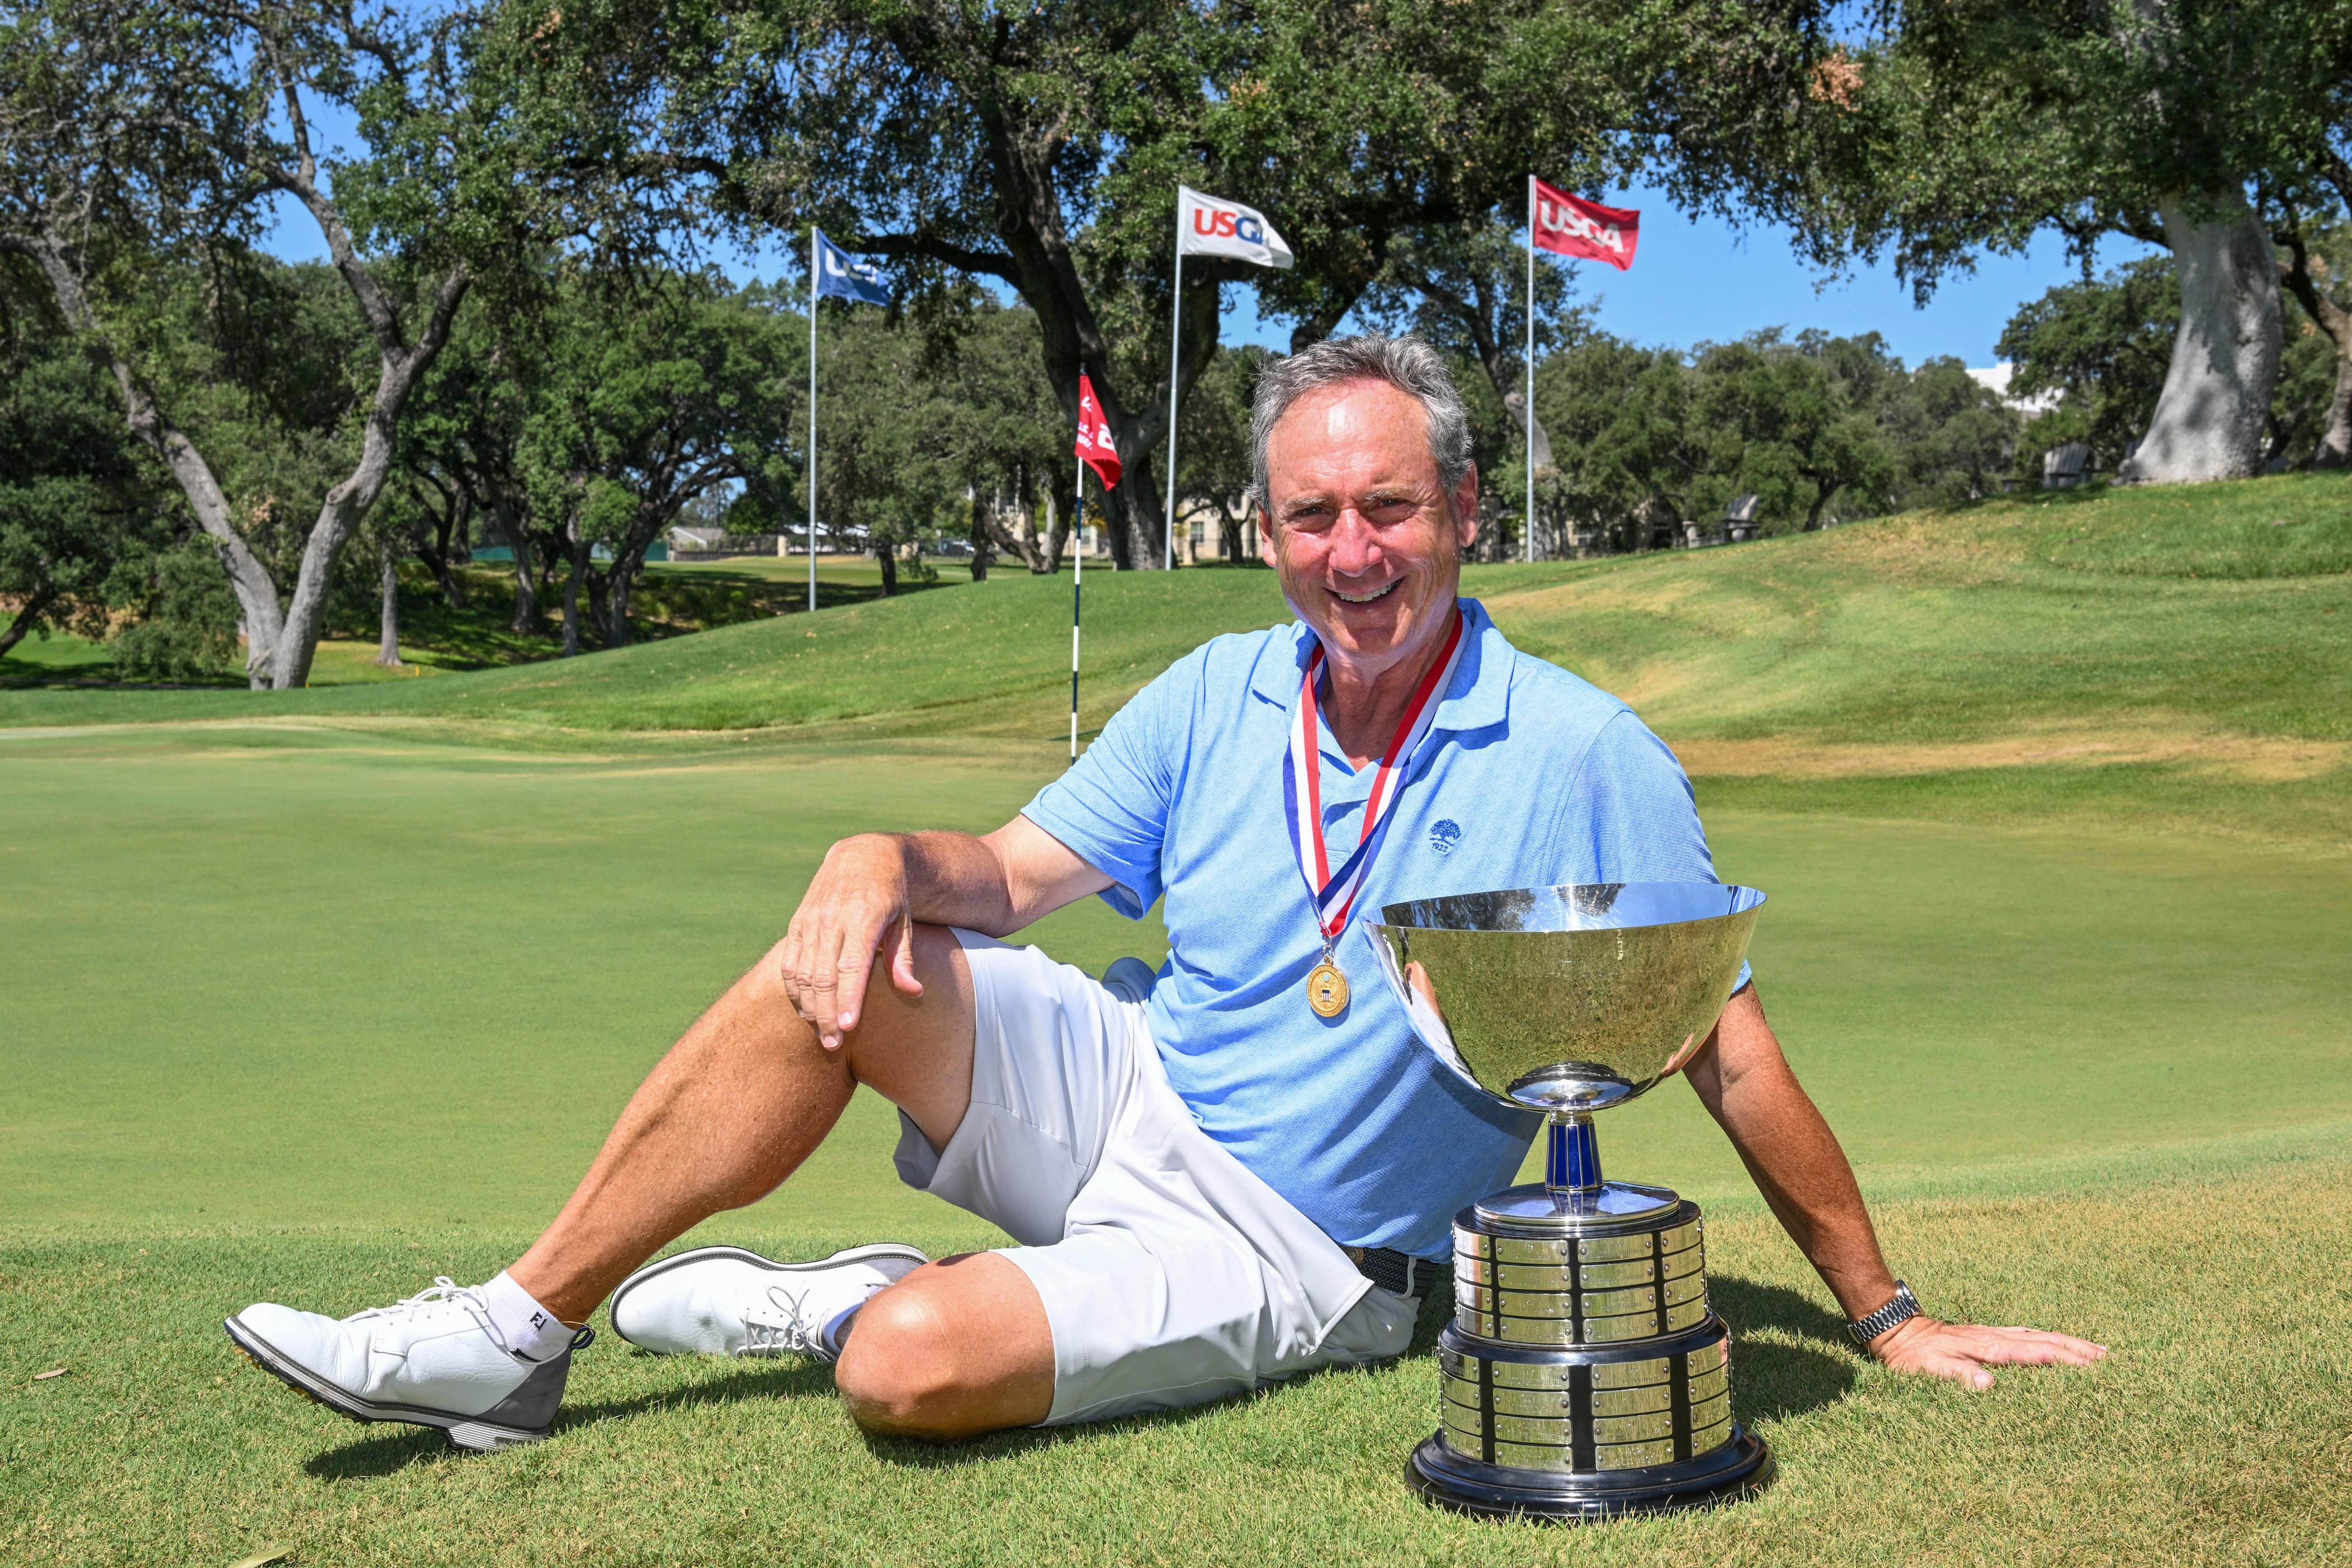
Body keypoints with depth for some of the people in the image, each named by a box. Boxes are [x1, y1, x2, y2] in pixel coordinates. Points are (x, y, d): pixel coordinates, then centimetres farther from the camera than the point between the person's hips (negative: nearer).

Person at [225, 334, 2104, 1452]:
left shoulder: (1585, 756, -14)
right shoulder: (1216, 699, 0)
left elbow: (1734, 1055, -10)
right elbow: (1015, 873, 1)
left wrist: (1888, 1314, -6)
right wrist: (887, 858, -22)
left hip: (1287, 1246, -5)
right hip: (1126, 1089, 5)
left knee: (919, 1369, -30)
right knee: (839, 970, -18)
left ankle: (841, 1303, 7)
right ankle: (514, 1336, -6)